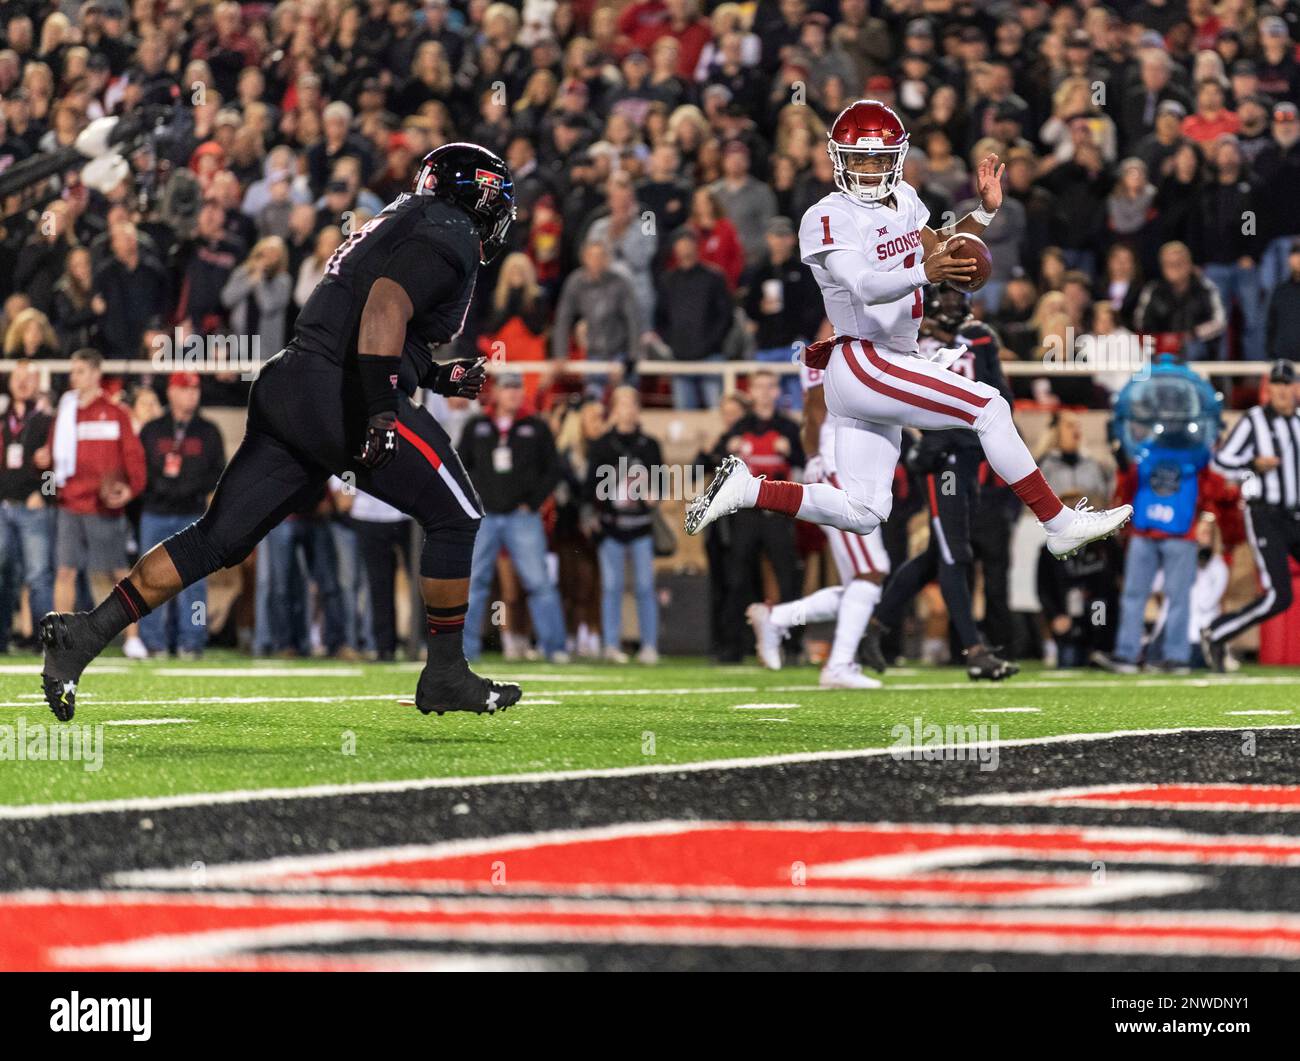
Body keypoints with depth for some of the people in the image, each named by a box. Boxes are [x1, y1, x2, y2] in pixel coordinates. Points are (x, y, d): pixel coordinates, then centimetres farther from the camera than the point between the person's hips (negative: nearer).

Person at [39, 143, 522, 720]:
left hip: (288, 389, 9)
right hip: (341, 397, -9)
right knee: (455, 518, 3)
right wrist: (380, 411, -27)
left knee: (219, 539, 7)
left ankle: (84, 633, 1)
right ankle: (445, 676, 7)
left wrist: (437, 376, 25)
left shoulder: (400, 221, 26)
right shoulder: (448, 235, -4)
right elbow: (386, 305, -21)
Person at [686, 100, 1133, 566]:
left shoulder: (903, 200, 10)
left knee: (861, 514, 7)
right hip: (864, 365, -9)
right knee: (989, 409, -13)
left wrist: (985, 212, 10)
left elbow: (937, 249, 25)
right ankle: (1061, 525, -7)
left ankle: (746, 489, 9)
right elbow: (864, 287, -30)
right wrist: (925, 272, -47)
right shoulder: (829, 218, -15)